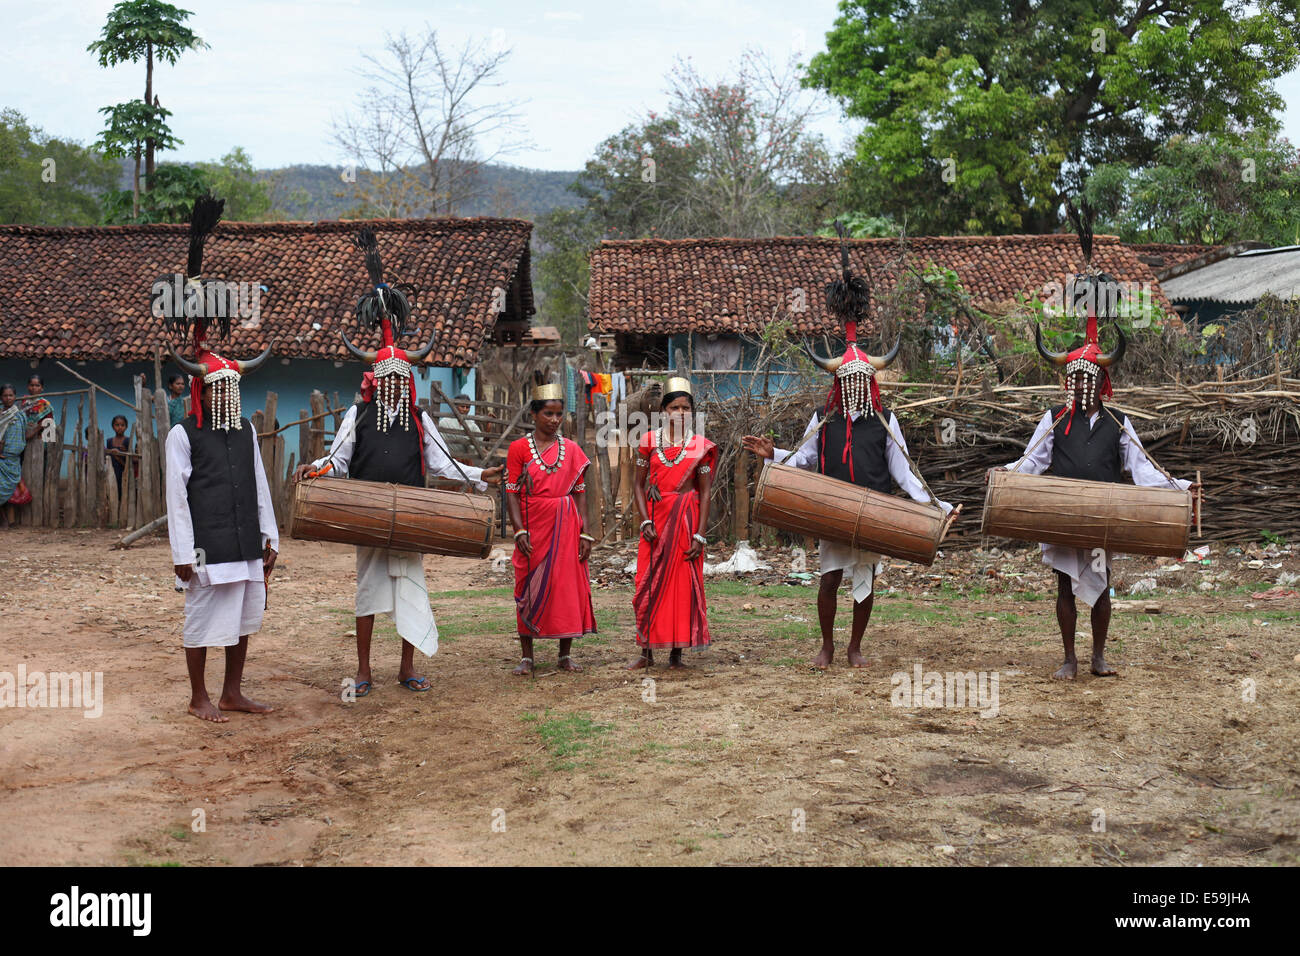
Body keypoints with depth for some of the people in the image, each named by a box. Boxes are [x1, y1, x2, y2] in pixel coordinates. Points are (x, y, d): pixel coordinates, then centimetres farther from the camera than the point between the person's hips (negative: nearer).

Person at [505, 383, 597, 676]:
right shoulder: (519, 448, 1)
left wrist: (585, 533, 1)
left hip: (566, 527, 2)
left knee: (569, 586, 2)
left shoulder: (572, 450, 9)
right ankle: (526, 657, 10)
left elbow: (580, 494, 8)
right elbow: (512, 493, -2)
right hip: (533, 527, -2)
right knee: (529, 588, 1)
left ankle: (565, 655, 12)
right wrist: (520, 530, -13)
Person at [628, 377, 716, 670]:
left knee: (684, 584, -1)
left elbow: (705, 493, 0)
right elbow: (639, 484, 6)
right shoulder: (649, 441, 5)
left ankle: (676, 653, 7)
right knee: (649, 583, 0)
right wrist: (645, 521, -8)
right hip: (655, 521, 1)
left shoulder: (700, 446, 2)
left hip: (686, 519, -1)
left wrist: (700, 535, -7)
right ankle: (647, 652, 9)